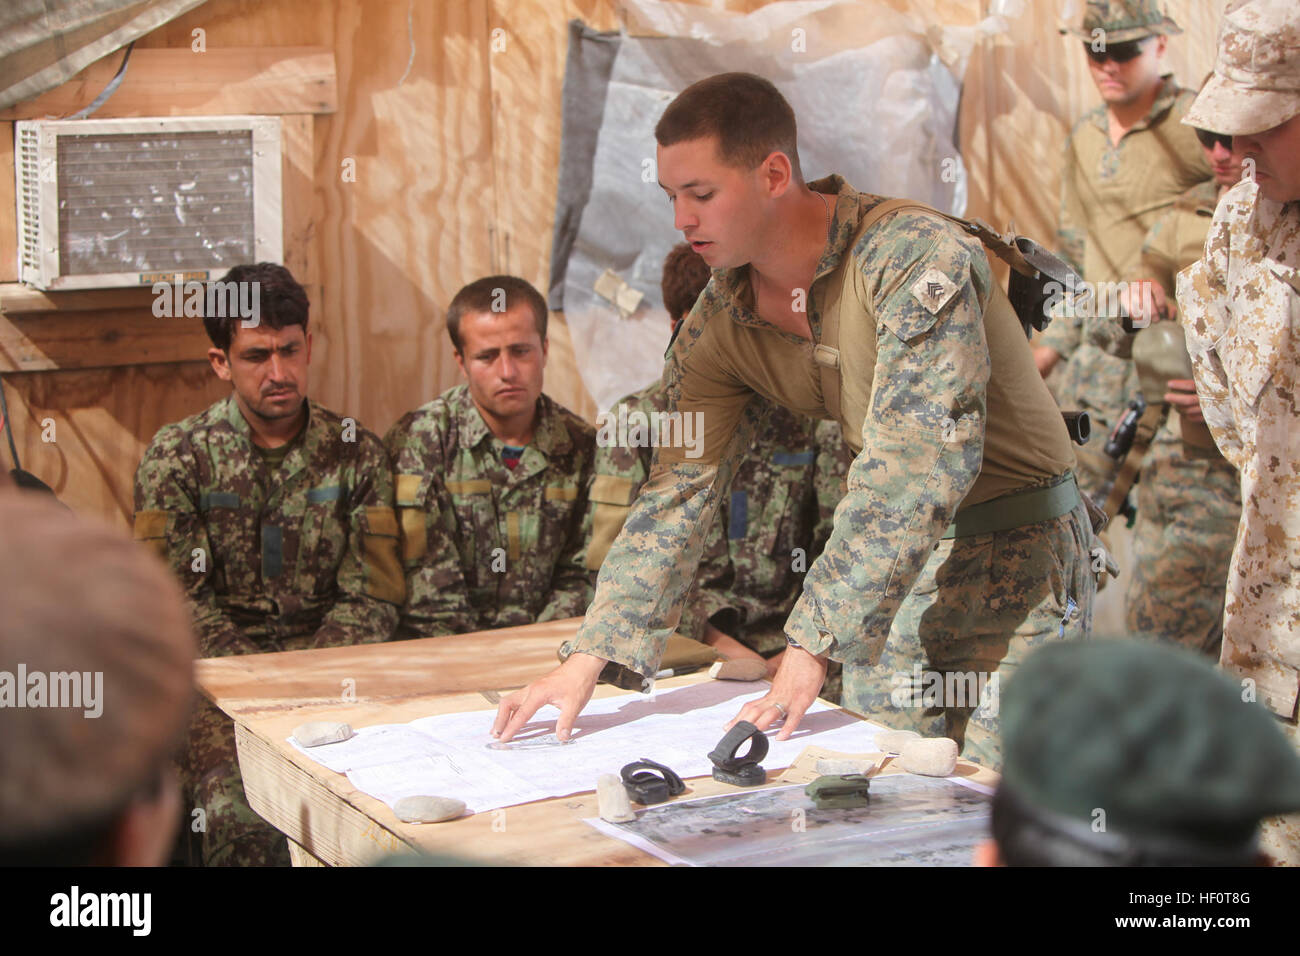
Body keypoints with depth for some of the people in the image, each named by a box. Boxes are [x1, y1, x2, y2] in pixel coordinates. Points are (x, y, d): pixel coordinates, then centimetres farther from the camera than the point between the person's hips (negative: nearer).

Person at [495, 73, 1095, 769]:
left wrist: (814, 642, -30)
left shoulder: (917, 256, -23)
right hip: (887, 568, 6)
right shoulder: (721, 321, -1)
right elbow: (680, 490, 1)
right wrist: (589, 657, -8)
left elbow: (912, 469, -29)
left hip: (1013, 555, -6)